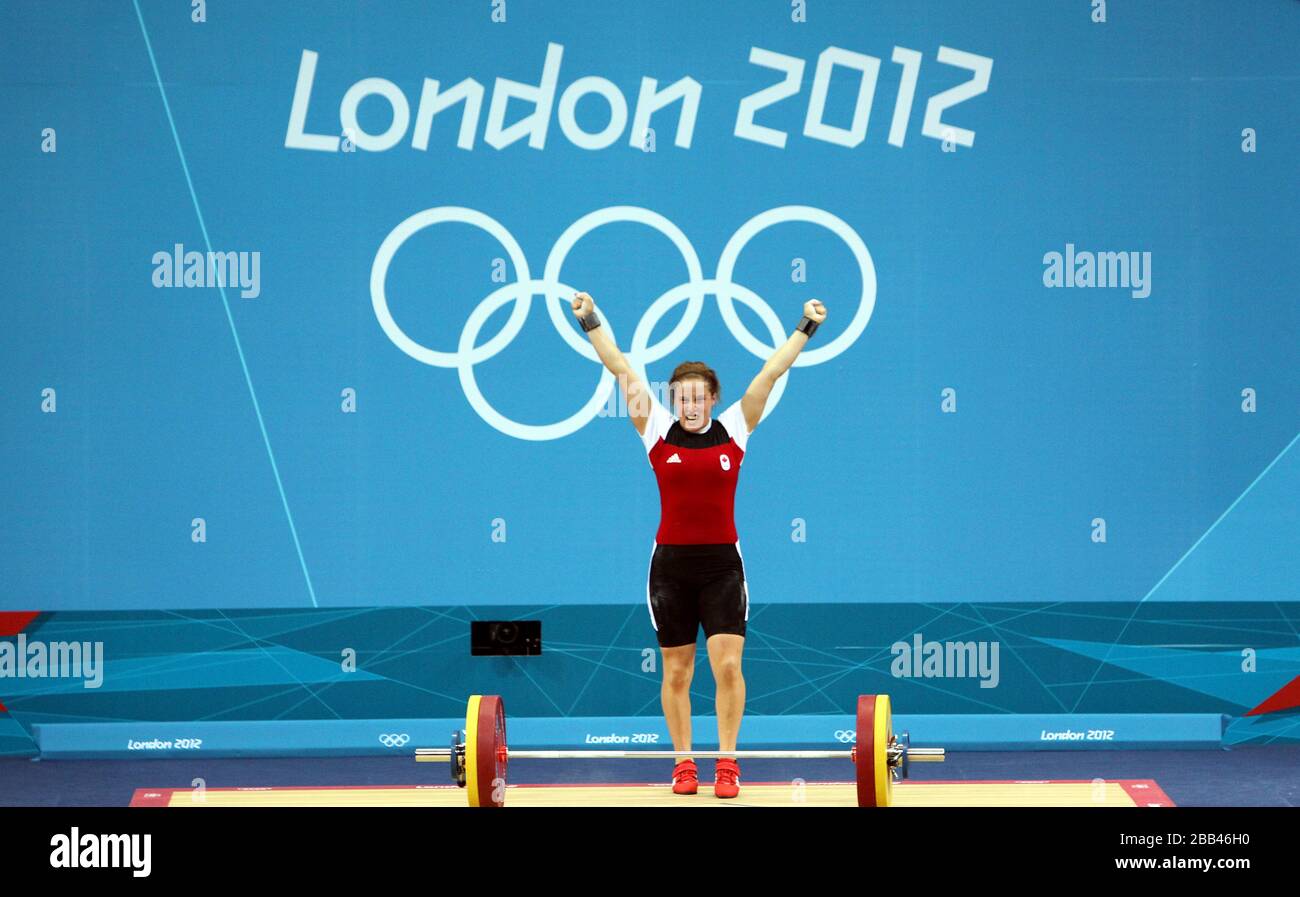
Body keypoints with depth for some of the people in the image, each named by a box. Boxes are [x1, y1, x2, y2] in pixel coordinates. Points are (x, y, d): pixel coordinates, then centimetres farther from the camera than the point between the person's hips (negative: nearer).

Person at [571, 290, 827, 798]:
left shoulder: (734, 429, 2)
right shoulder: (657, 431, 2)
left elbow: (771, 371, 3)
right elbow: (619, 368, 1)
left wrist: (806, 328, 2)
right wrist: (590, 322, -2)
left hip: (721, 565, -1)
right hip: (670, 565, 1)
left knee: (727, 664, -9)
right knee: (676, 673, 6)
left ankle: (727, 762, 2)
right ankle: (683, 762, 18)